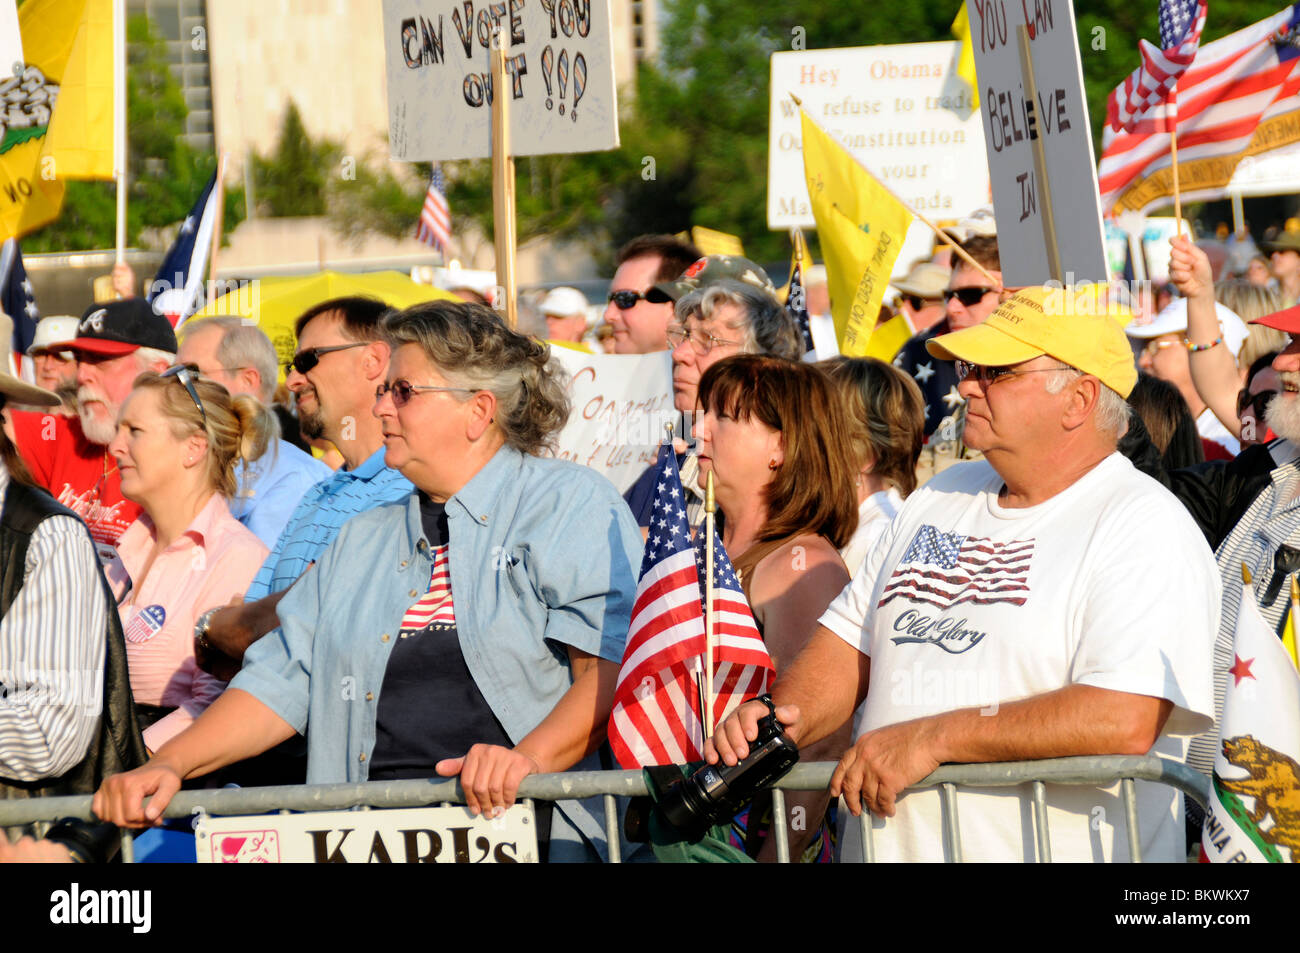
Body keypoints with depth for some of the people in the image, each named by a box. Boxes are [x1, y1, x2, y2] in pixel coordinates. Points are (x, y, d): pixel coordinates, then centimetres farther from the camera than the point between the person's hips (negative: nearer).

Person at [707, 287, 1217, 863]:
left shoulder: (1145, 527, -5)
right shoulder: (942, 497, 20)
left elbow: (1124, 720, -18)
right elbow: (848, 648, 23)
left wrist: (933, 737, -16)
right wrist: (783, 718, 2)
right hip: (884, 851, 5)